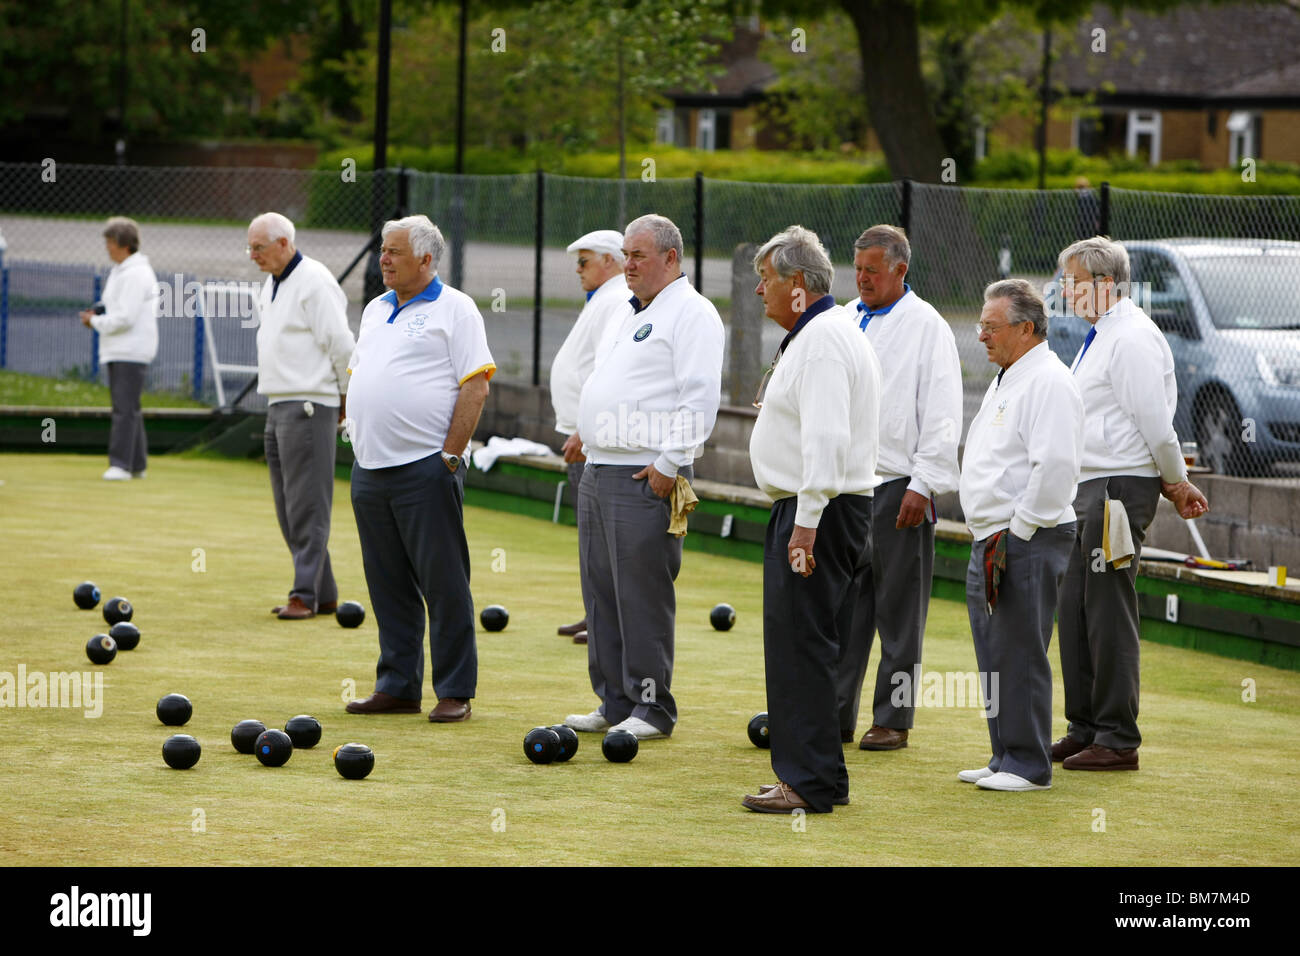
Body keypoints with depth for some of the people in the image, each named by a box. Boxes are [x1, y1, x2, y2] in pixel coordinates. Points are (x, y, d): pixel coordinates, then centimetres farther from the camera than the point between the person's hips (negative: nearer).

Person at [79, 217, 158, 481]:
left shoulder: (135, 275, -16)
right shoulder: (120, 271, 17)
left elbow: (125, 318, -21)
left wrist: (96, 322, -9)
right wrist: (98, 316, 7)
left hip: (132, 351, -11)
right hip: (118, 351, 11)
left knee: (125, 407, -13)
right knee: (126, 407, 13)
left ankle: (121, 464, -16)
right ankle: (137, 464, 18)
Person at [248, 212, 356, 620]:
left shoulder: (314, 283, -13)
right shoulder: (271, 285, 17)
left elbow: (341, 344, -14)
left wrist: (346, 399, -5)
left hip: (308, 407, -10)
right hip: (278, 405, 10)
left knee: (307, 507, -9)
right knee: (288, 508, 10)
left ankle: (306, 595, -8)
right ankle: (324, 595, 14)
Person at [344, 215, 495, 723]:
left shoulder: (454, 309, -5)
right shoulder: (376, 310, 18)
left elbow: (475, 386, -10)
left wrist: (450, 454, -15)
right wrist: (358, 442, 14)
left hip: (425, 467, -7)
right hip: (370, 467, 7)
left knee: (444, 584, -4)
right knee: (388, 584, 10)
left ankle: (455, 692, 0)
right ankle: (397, 686, 16)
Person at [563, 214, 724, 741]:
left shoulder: (691, 313, -8)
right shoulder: (632, 315, 21)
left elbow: (700, 399, -17)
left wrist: (669, 465, -20)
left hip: (646, 478, -10)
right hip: (598, 474, 10)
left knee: (643, 594, -8)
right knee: (601, 592, 10)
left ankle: (652, 708, -3)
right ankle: (614, 703, 16)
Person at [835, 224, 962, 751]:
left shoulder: (926, 327, -5)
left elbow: (942, 416, -9)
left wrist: (922, 485, -14)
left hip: (898, 486, -6)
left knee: (898, 610, 0)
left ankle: (893, 721, 5)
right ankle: (836, 715, 10)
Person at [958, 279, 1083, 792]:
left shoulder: (1048, 383, -14)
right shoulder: (1005, 380, 20)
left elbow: (1055, 465, -23)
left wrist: (1018, 530, -19)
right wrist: (990, 537, 19)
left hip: (1028, 540, -10)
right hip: (990, 538, 10)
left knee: (1019, 653, -8)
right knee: (993, 653, 12)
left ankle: (1028, 766, -3)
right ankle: (1005, 759, 19)